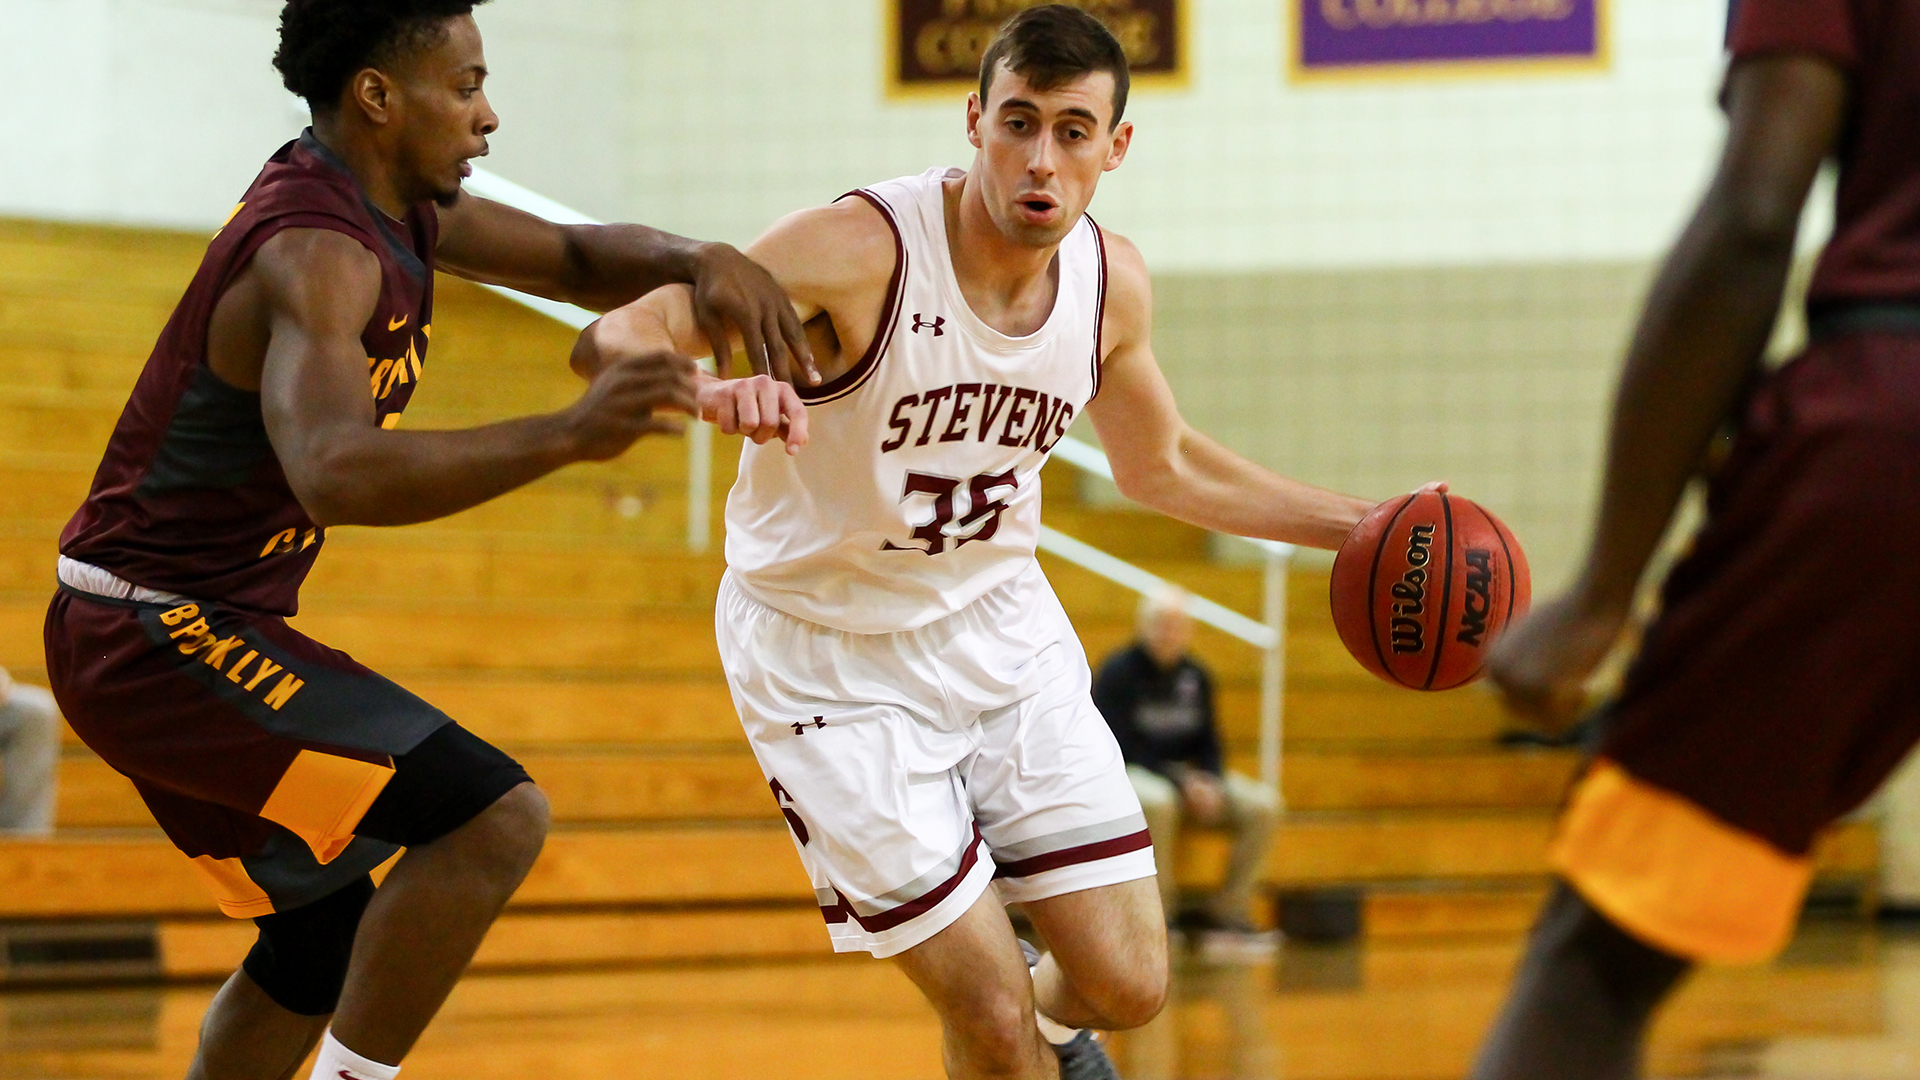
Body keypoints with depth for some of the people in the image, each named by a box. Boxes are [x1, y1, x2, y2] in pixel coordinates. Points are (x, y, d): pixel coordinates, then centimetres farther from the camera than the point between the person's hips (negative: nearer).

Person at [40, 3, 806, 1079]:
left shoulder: (390, 203, 7)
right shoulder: (317, 251, -23)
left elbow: (578, 260, 18)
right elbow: (336, 474, -41)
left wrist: (695, 260, -5)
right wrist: (566, 436, -50)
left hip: (153, 628, 11)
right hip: (164, 635, -11)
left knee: (325, 933, 22)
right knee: (495, 817, -19)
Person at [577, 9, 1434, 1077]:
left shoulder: (1112, 279, -7)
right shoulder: (860, 249, -26)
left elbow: (1164, 466, 13)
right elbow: (617, 337, -31)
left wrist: (1361, 525, 10)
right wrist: (710, 392, -53)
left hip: (999, 620, 5)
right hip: (831, 658, -5)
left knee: (1127, 982, 2)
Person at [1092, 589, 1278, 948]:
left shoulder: (1196, 677, 11)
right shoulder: (1119, 672, -8)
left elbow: (1208, 743, 14)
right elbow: (1122, 746, -14)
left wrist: (1211, 785, -9)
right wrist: (1181, 783, -21)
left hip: (1188, 779, 6)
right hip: (1132, 774, -6)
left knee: (1263, 804, -15)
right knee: (1156, 801, -41)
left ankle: (1227, 911, -8)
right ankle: (1158, 911, -26)